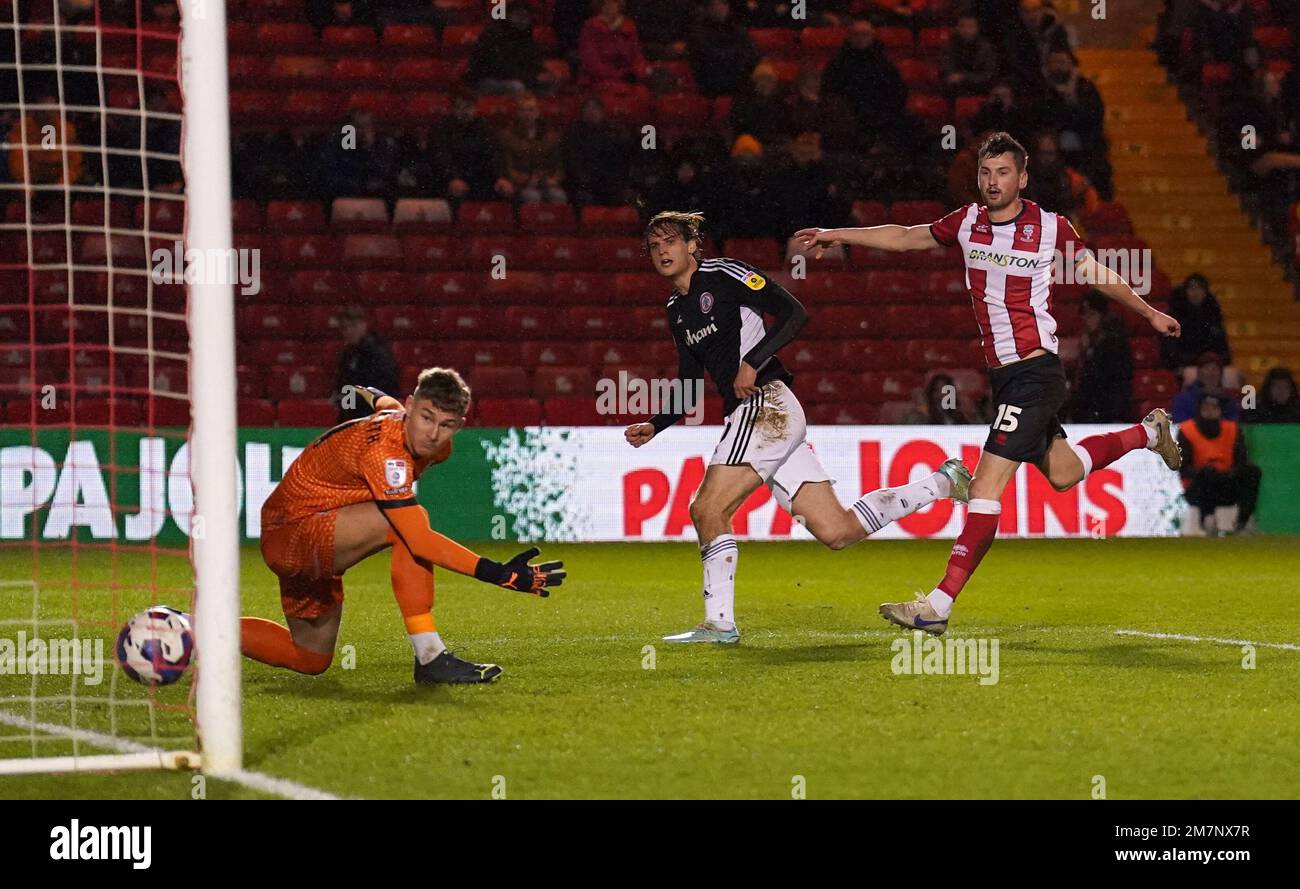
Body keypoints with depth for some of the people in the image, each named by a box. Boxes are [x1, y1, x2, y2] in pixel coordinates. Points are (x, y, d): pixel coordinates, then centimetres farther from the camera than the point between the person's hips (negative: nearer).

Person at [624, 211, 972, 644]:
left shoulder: (723, 274, -3)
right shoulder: (677, 311, 22)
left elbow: (794, 312, -11)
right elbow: (688, 388, 27)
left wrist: (752, 361, -18)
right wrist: (654, 426, 14)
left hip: (767, 405, -9)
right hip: (747, 416, 9)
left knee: (708, 510, -15)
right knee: (837, 531, 3)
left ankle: (719, 622, -10)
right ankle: (943, 482, 16)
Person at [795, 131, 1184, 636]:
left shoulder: (1051, 228, -7)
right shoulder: (967, 223, 5)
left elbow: (1098, 275, 9)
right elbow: (905, 237, 18)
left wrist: (1151, 314, 19)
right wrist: (837, 235, 14)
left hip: (1035, 371, -7)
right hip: (1002, 374, 7)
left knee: (987, 485, -15)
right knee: (1062, 473, 21)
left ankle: (939, 605, -19)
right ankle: (1148, 432, 46)